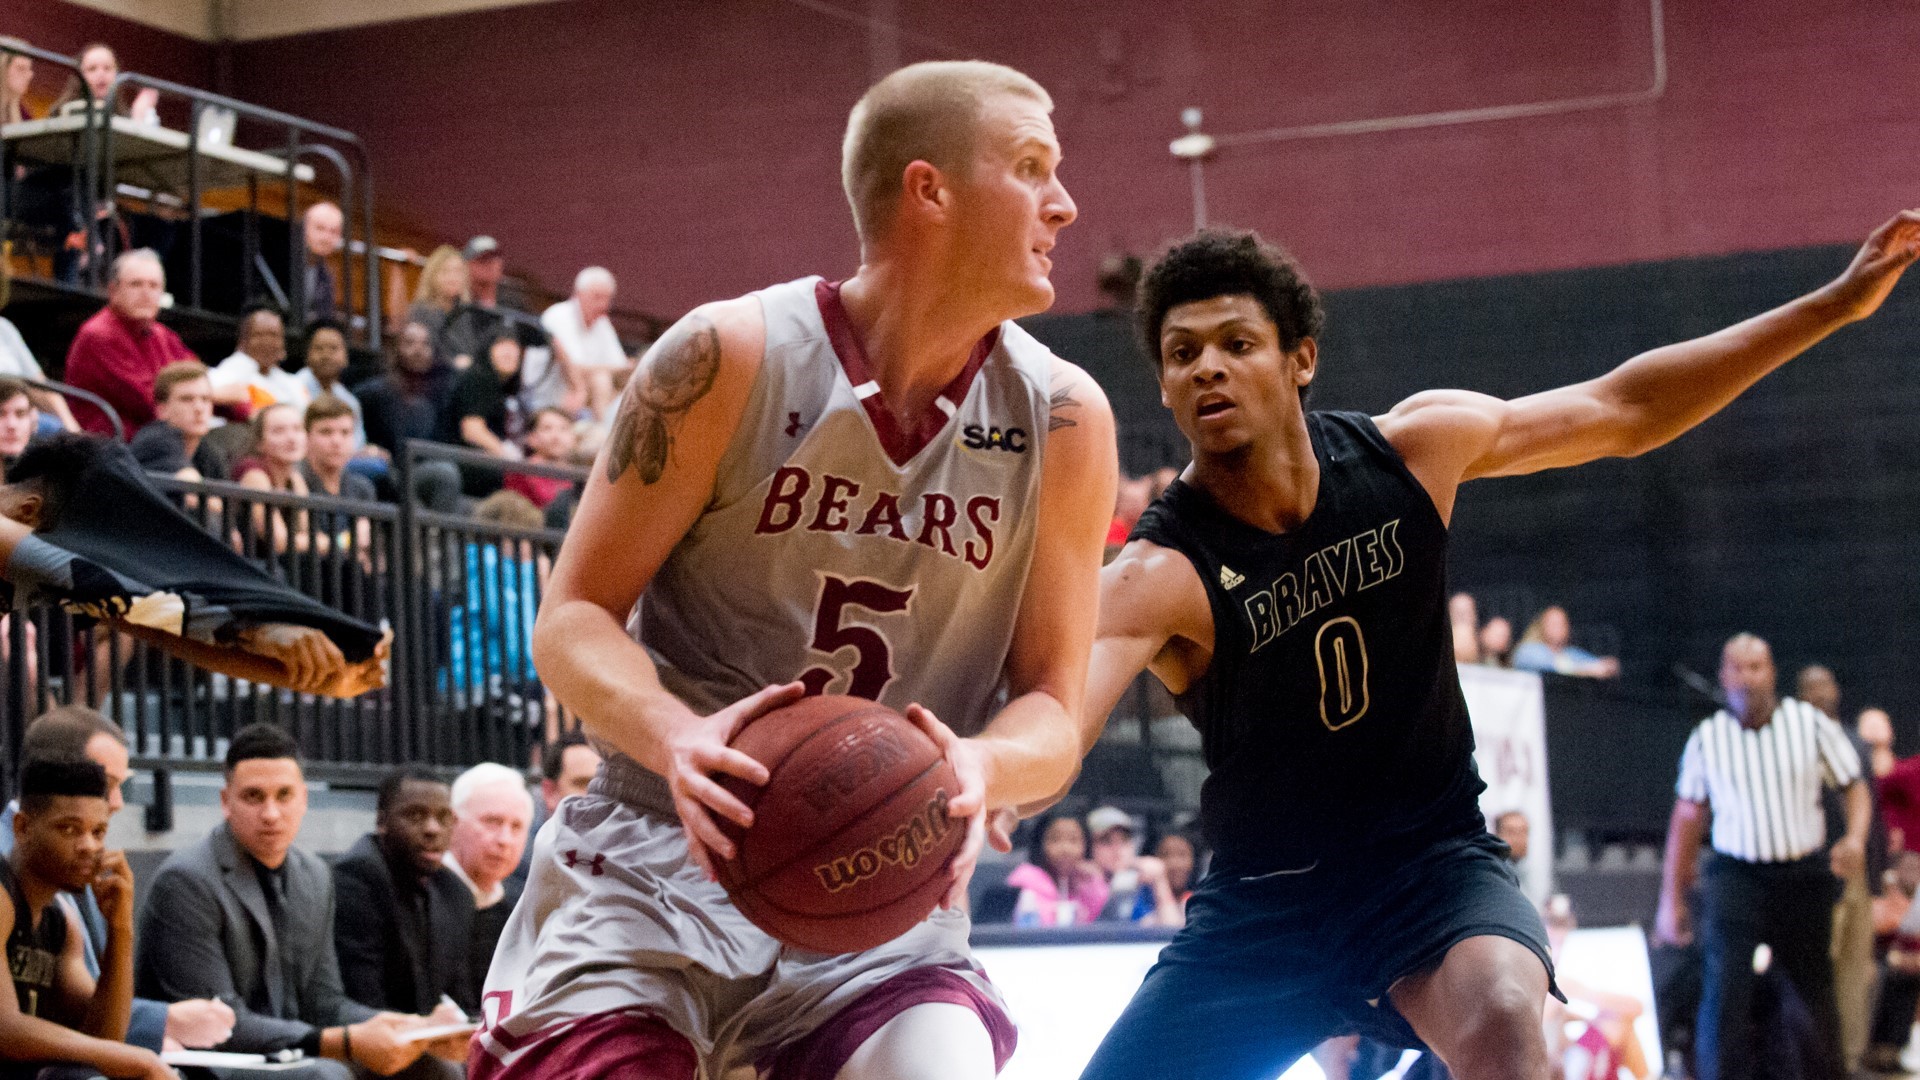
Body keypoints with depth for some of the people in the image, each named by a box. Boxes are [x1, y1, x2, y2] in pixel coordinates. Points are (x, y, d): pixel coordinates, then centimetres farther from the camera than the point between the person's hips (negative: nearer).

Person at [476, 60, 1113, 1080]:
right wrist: (677, 736, -28)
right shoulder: (733, 357, -10)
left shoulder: (1061, 419, -2)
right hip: (657, 858, -1)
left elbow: (1051, 709, 0)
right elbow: (572, 618, -7)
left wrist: (977, 766, -24)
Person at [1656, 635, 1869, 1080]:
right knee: (1724, 989, -15)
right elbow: (1687, 817, 9)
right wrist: (1671, 899, 10)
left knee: (1814, 989, 10)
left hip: (1805, 876, 1)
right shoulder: (1707, 738, 2)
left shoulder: (1810, 723, 0)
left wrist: (1855, 837, -16)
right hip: (1737, 875, -1)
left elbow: (1855, 786, 5)